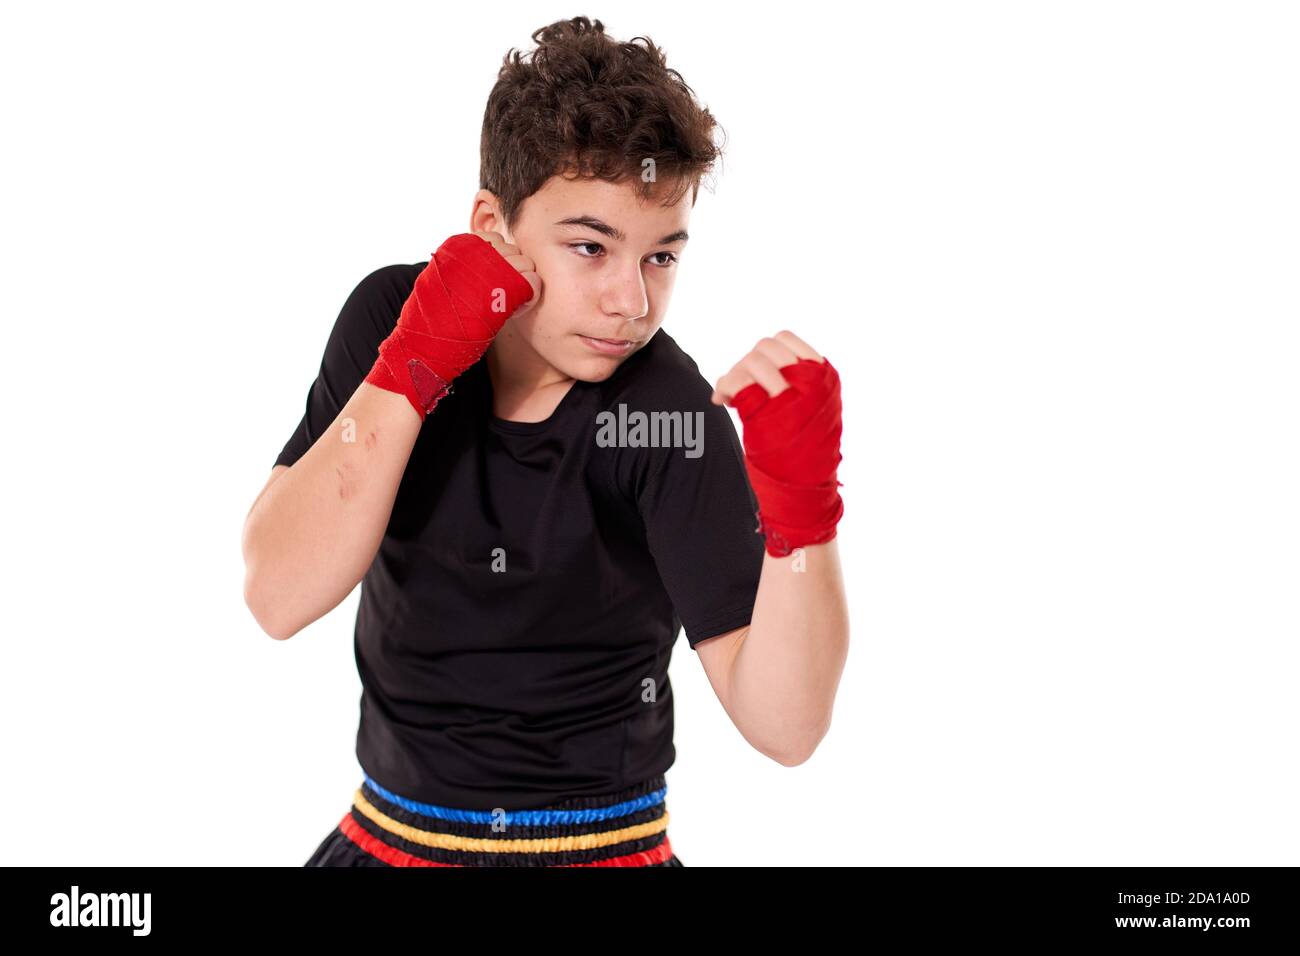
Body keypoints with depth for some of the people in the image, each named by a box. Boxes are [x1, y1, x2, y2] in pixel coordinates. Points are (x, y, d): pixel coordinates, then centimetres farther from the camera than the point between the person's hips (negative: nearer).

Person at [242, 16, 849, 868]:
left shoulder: (672, 415, -19)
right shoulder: (392, 318, -10)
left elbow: (783, 726, -22)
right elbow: (278, 599, -18)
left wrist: (802, 512, -37)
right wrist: (409, 370, -26)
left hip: (600, 847, -2)